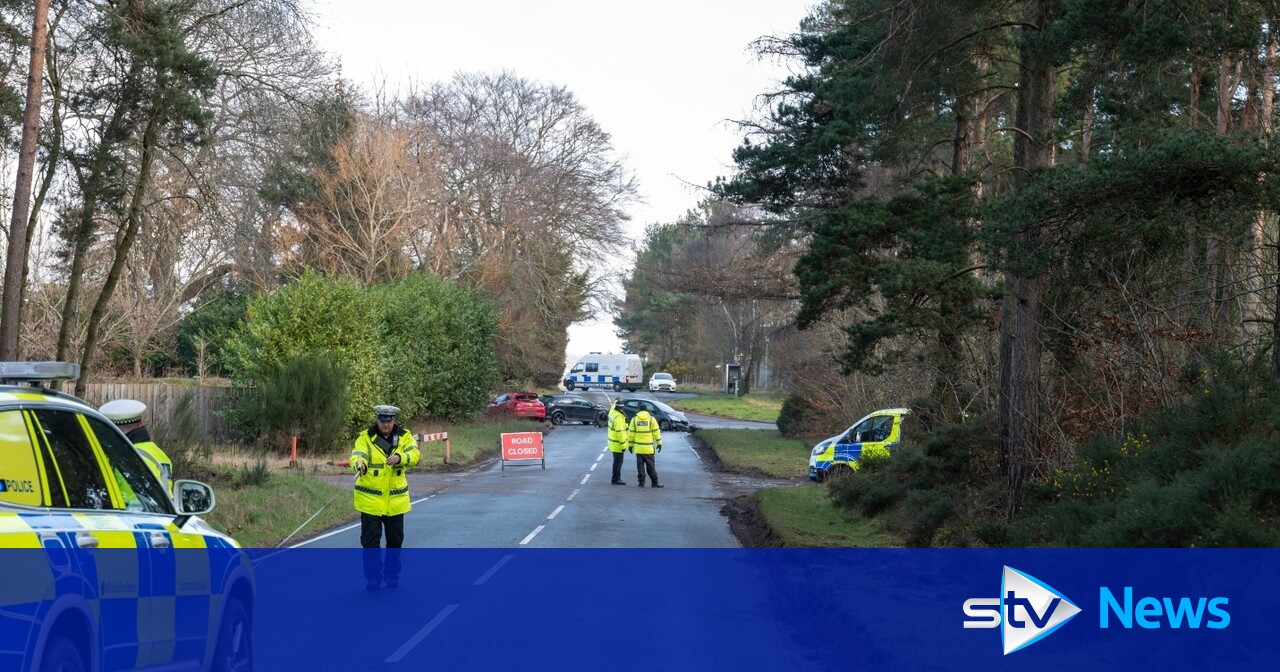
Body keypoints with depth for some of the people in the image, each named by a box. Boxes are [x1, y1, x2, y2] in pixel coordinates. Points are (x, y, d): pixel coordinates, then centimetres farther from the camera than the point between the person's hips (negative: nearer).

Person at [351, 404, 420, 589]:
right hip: (370, 500, -2)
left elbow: (414, 455, -17)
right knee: (370, 541, -1)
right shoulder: (366, 437, -6)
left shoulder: (404, 437, 0)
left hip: (396, 500, 2)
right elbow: (357, 456, -22)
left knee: (395, 540, 13)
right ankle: (372, 578, 8)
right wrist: (359, 464, -47)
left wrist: (400, 457, -38)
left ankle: (392, 574, 28)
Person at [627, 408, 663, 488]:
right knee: (650, 465, 5)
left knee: (640, 465, 7)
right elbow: (656, 432, -2)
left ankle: (641, 482, 5)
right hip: (648, 447, -1)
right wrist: (659, 443, 6)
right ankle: (655, 482, 6)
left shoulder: (634, 420, 1)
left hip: (638, 447, 1)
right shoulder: (651, 419, -2)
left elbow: (631, 433, 1)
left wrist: (630, 445, 8)